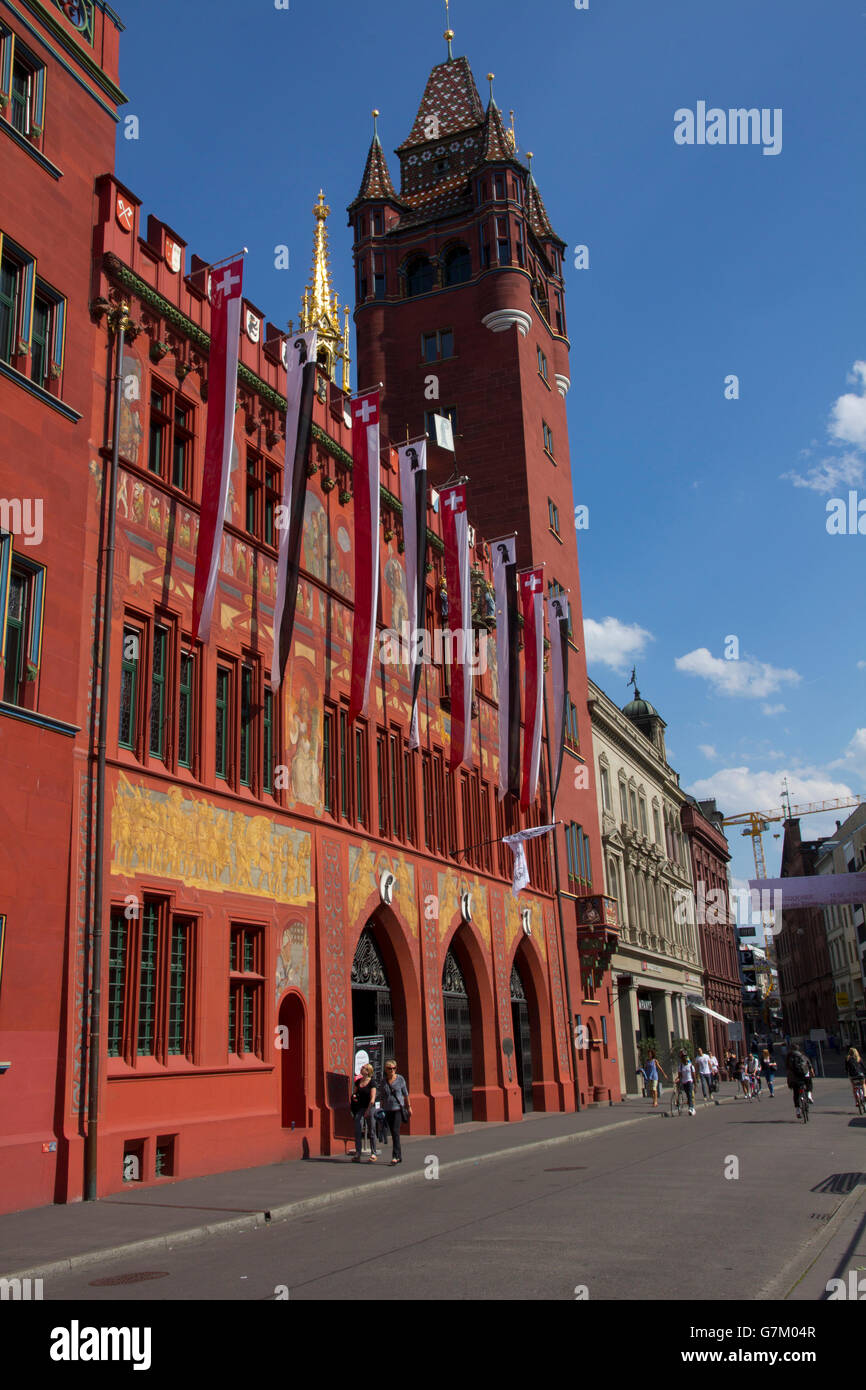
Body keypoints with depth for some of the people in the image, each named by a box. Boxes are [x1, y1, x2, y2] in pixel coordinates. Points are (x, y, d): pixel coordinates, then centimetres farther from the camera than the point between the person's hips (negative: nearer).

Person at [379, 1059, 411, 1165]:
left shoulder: (400, 1079, -1)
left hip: (398, 1108, -4)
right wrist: (381, 1110, 9)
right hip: (388, 1109, 4)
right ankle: (399, 1156, 18)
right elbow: (383, 1097, 13)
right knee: (393, 1133, 8)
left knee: (396, 1131, -15)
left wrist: (409, 1107, 8)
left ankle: (395, 1156, -17)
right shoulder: (384, 1081, 7)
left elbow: (405, 1094, 6)